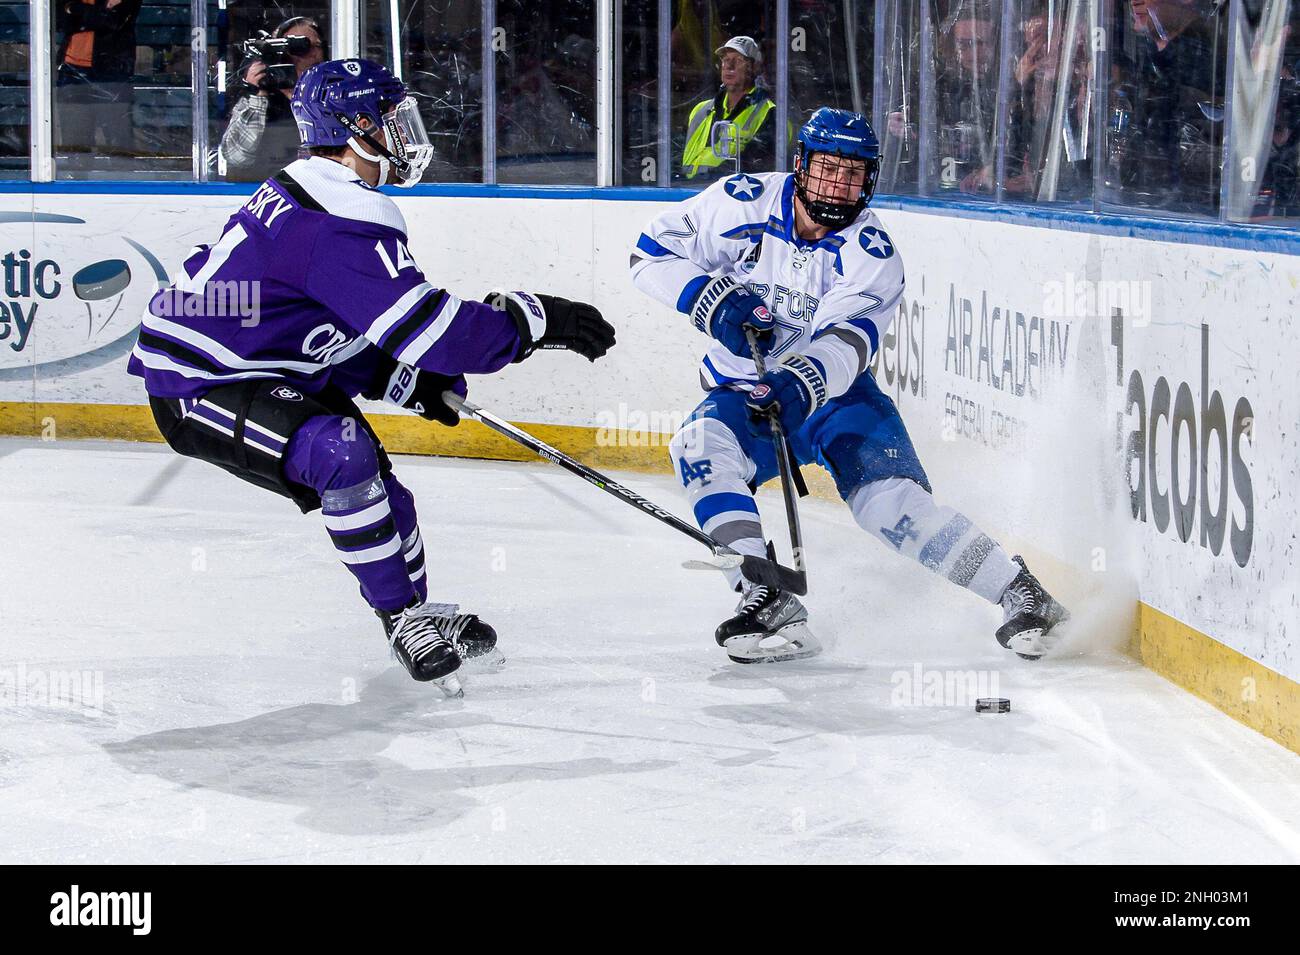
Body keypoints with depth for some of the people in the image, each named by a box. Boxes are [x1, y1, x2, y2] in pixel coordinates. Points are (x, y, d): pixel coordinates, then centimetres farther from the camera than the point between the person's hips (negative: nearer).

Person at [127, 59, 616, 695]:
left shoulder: (307, 192, 8)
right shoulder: (340, 225, -26)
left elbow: (352, 330, 16)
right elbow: (428, 328, -30)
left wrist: (409, 381, 4)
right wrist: (535, 320, -21)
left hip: (262, 372, 11)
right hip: (198, 388, -11)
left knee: (372, 479, 17)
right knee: (340, 452, -30)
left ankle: (420, 614, 36)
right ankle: (404, 617, -18)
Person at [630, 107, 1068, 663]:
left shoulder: (871, 252, -14)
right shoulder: (742, 204, -9)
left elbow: (846, 344, -28)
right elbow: (652, 253, -5)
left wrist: (799, 380, -49)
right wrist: (710, 299, -22)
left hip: (834, 393, -2)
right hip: (743, 393, 2)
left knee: (893, 502, -22)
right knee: (700, 448, -31)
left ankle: (1023, 597, -10)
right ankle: (772, 604, -34)